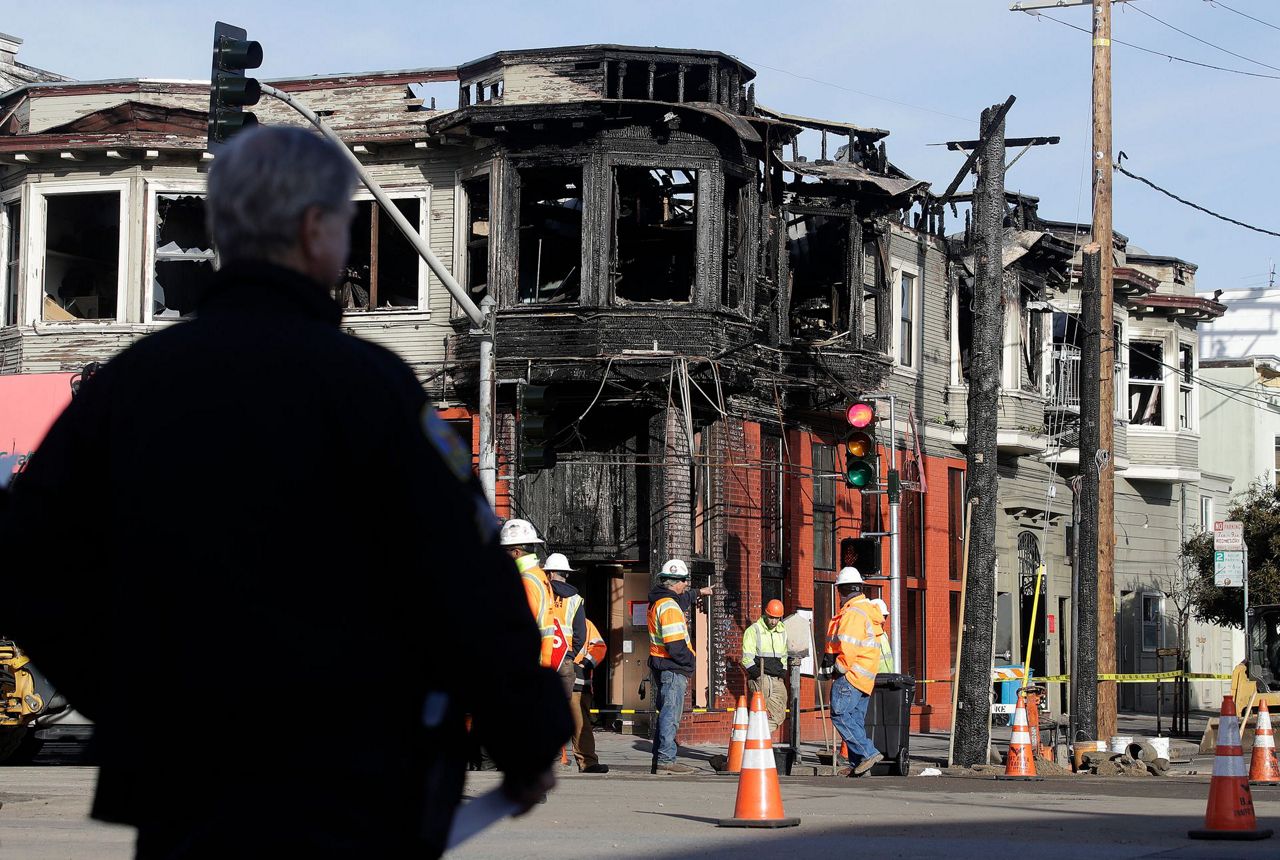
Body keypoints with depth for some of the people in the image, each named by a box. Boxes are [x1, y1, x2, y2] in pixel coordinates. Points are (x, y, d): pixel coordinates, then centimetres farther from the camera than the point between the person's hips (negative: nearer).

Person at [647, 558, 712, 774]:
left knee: (666, 714, 16)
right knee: (671, 714, -10)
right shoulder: (670, 606, -18)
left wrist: (699, 592, 54)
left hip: (661, 665, 10)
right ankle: (666, 760, -12)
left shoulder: (659, 601, 14)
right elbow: (675, 645, -25)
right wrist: (690, 660, -9)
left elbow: (682, 599, 40)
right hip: (672, 667, -10)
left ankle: (660, 760, 21)